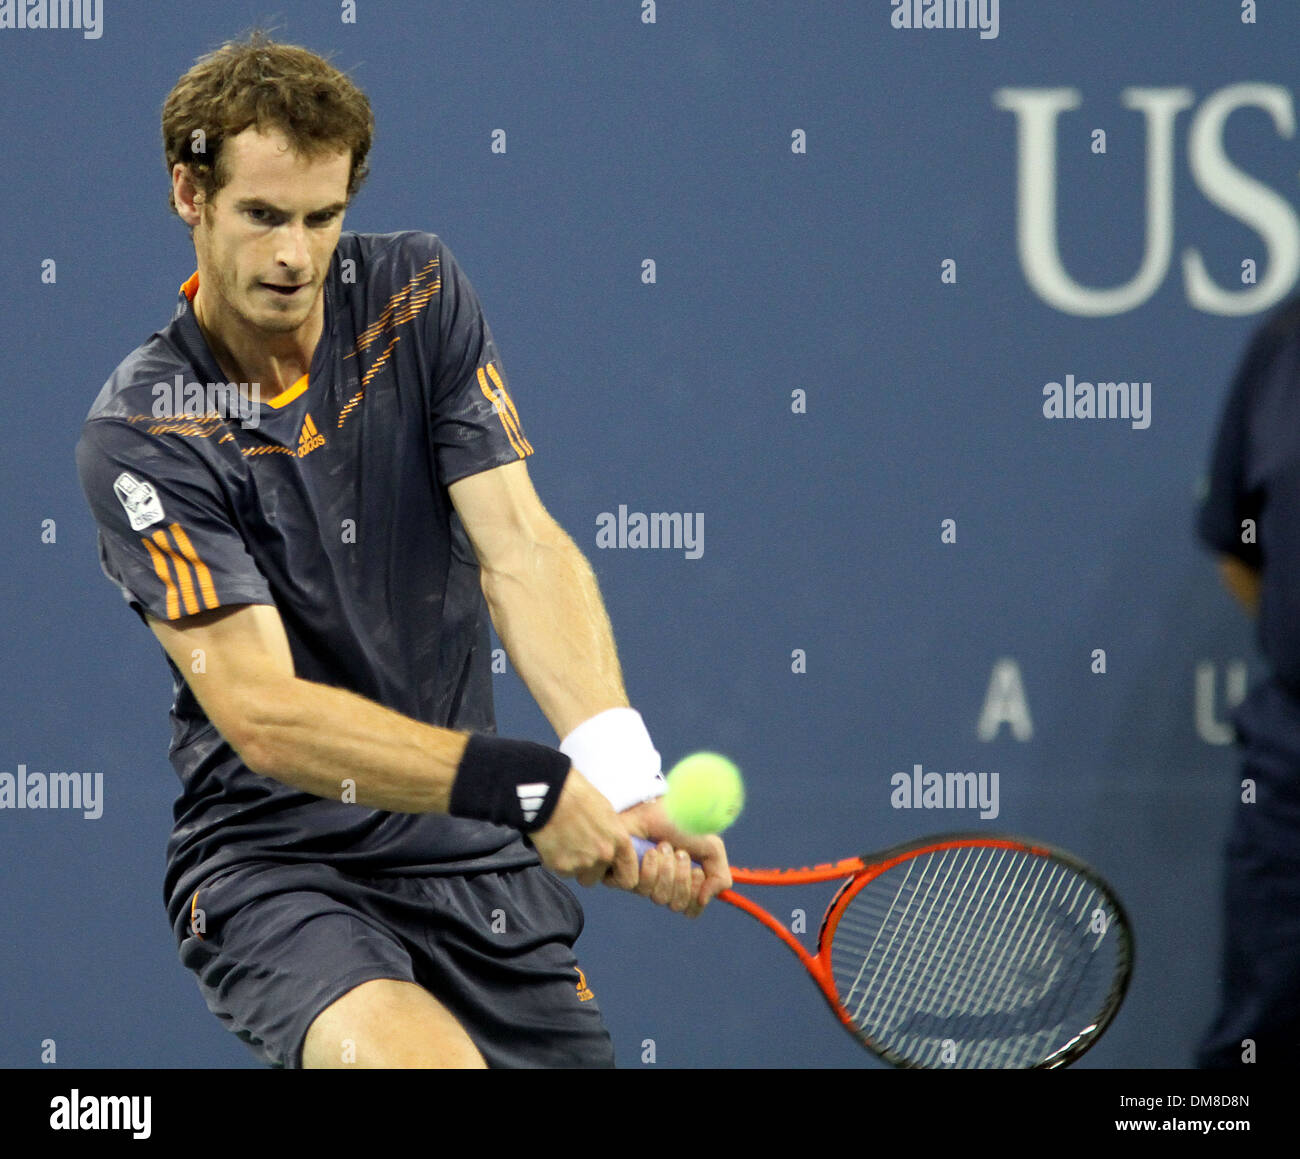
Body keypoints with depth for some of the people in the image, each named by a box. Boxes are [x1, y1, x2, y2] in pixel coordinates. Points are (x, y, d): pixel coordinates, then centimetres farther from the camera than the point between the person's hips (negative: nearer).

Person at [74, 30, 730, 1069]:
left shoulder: (419, 295, 1)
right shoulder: (140, 436, -13)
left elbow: (520, 547, -11)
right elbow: (263, 713, -21)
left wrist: (622, 771, -28)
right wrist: (523, 784, -34)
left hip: (479, 860, 5)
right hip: (271, 860, -5)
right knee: (417, 1060, -32)